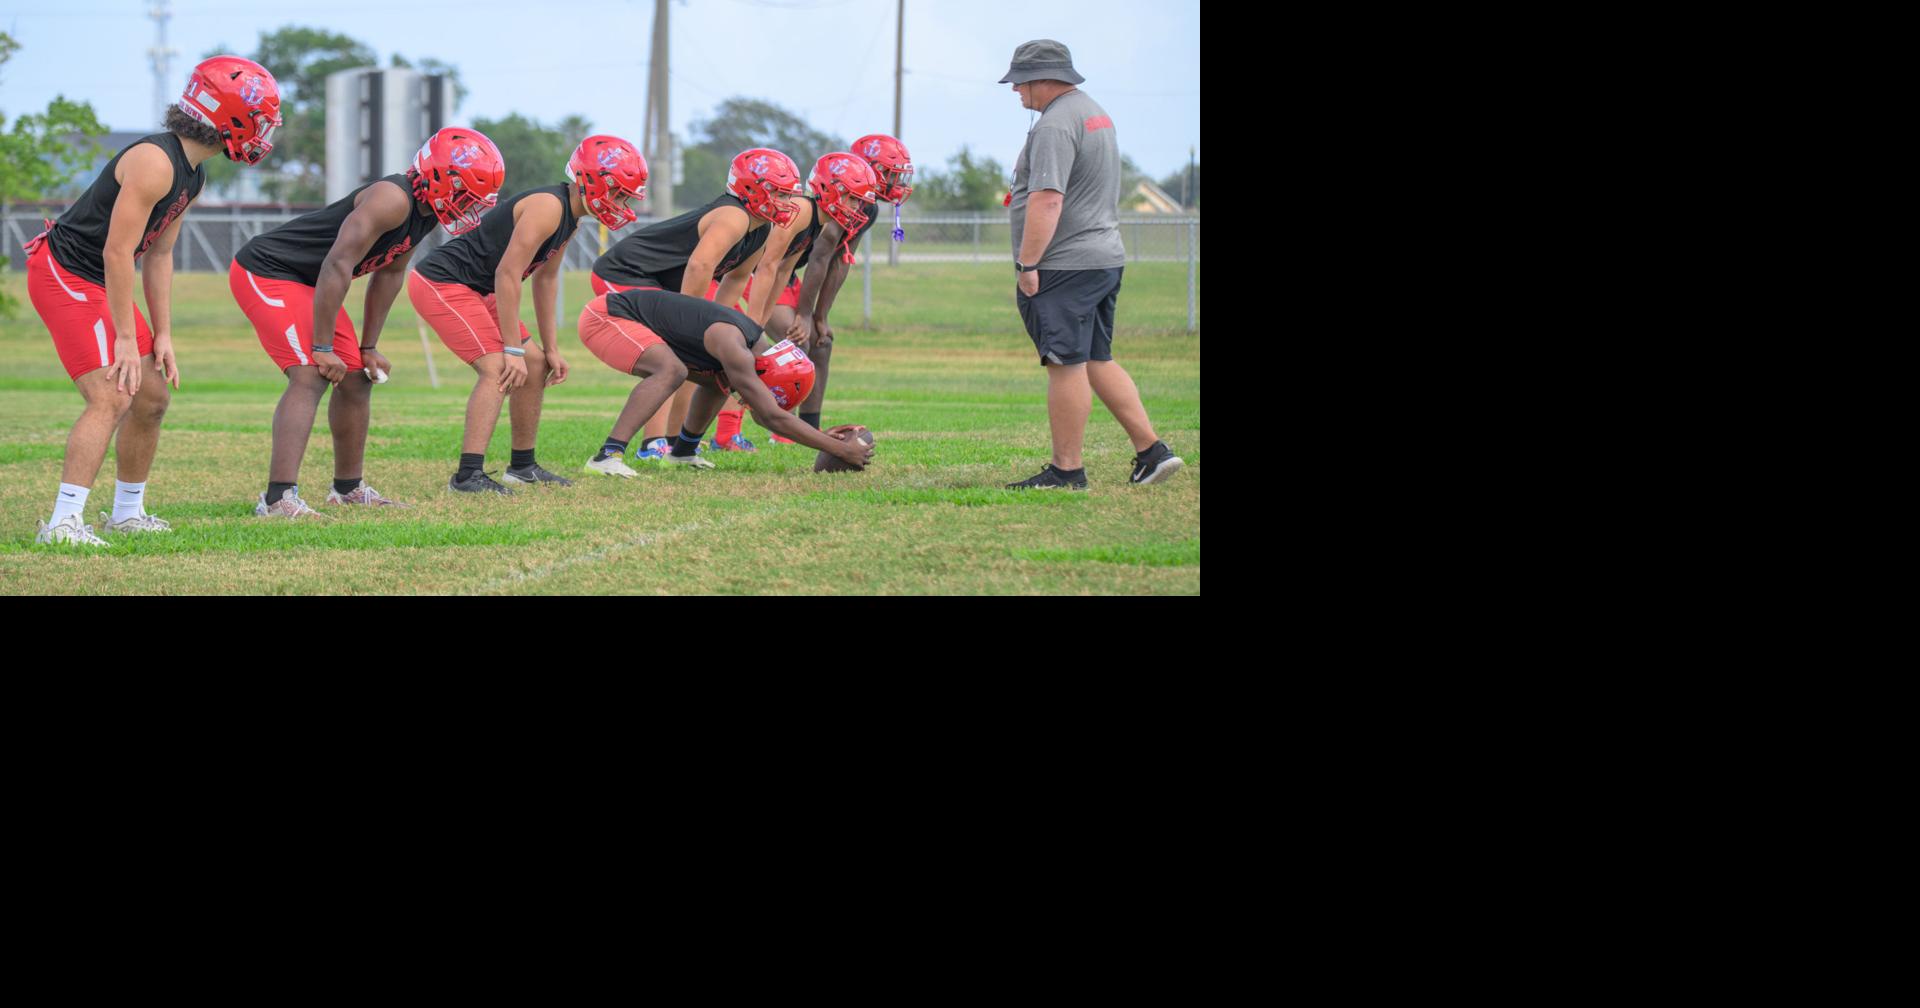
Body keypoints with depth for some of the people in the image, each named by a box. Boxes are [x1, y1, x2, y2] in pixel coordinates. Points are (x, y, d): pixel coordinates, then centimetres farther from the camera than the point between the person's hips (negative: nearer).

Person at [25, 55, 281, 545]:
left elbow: (159, 256, 13)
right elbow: (117, 253, -24)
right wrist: (126, 338, -21)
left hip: (98, 282, 10)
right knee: (113, 397, -20)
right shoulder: (155, 163, -24)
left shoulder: (193, 174, 7)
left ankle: (128, 512, 27)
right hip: (64, 277, -10)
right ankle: (63, 522, -24)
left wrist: (162, 335, 10)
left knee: (153, 395, 13)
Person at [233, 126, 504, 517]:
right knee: (310, 377, -22)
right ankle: (278, 498, -29)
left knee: (356, 379, 15)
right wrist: (323, 348, -25)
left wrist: (368, 348, 16)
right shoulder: (393, 200, -27)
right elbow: (338, 266, -29)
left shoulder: (425, 210, 3)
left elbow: (389, 273, 15)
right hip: (265, 273, -10)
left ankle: (349, 487, 30)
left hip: (307, 282, 10)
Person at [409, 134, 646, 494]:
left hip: (473, 289, 11)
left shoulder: (568, 215, 9)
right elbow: (508, 274, -26)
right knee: (497, 369, -22)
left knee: (535, 365, 14)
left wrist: (552, 349, 17)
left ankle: (523, 466, 24)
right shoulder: (548, 208, -23)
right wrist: (513, 350, -24)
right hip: (441, 283, -11)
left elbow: (545, 279, 18)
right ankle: (469, 475, -27)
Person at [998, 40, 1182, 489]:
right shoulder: (1095, 112, 17)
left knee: (1067, 365, -5)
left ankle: (1066, 469, -2)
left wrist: (1028, 265, -21)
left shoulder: (1055, 125, -17)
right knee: (1097, 360, 16)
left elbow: (1047, 201, -25)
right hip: (1106, 259, 10)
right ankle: (1151, 450, 13)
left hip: (1064, 266, -10)